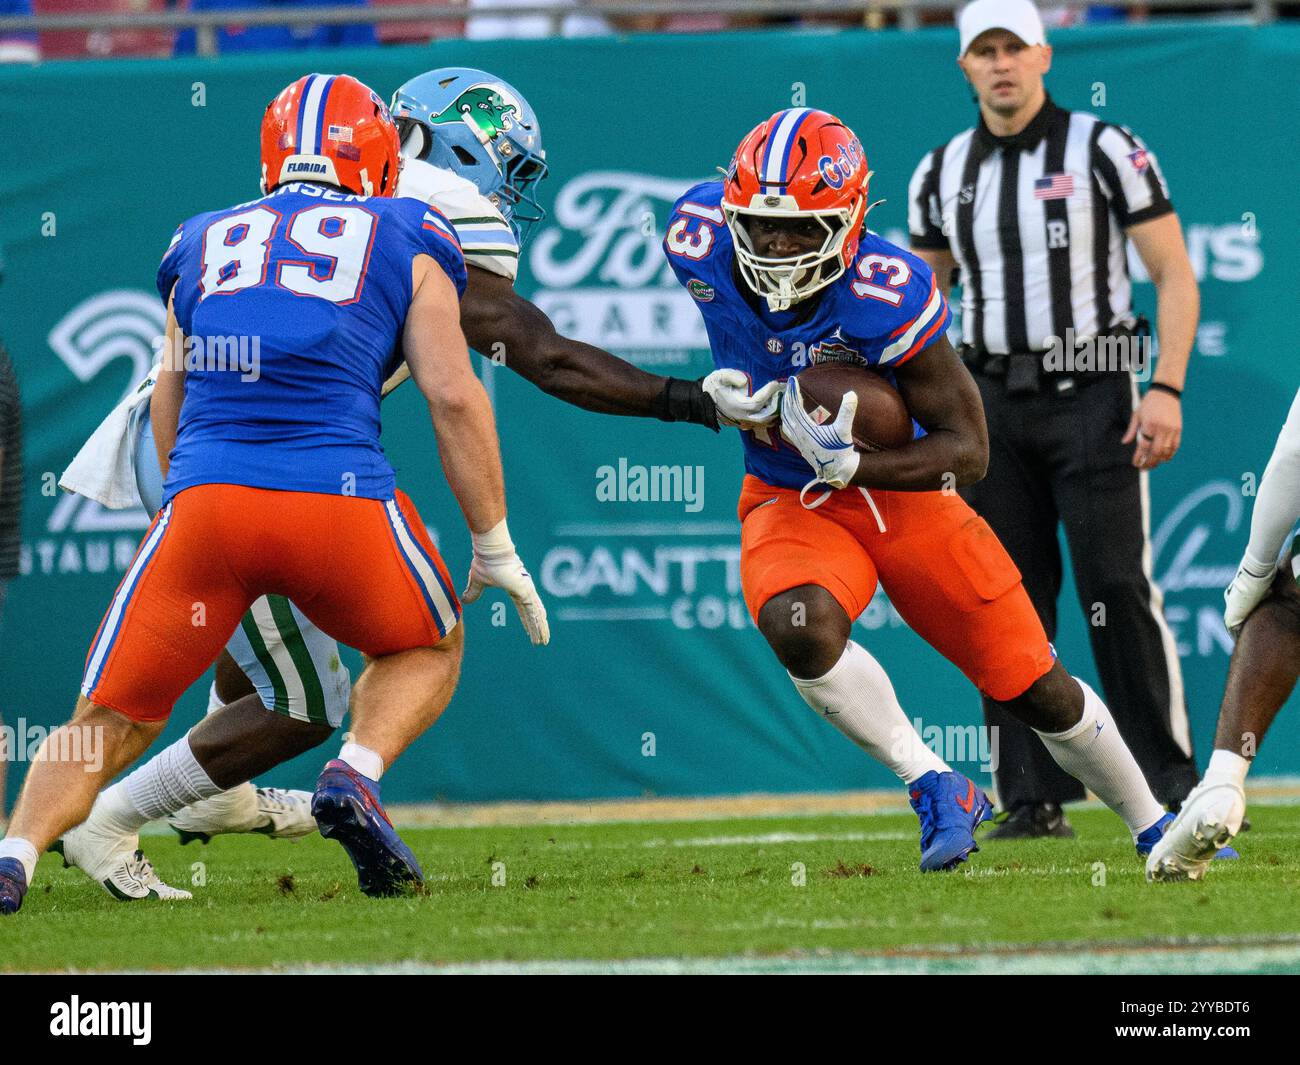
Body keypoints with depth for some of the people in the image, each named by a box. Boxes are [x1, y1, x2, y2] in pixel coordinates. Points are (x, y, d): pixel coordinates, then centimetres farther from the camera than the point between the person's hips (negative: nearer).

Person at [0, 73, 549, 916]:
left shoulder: (206, 245, 23)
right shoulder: (406, 243, 15)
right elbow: (453, 395, 7)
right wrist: (496, 548, 12)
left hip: (204, 497, 2)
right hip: (341, 494, -2)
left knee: (109, 726, 11)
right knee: (427, 648, 27)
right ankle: (357, 775, -1)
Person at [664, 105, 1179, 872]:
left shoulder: (886, 296, -31)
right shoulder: (702, 240, -21)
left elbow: (968, 450, -23)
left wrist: (847, 465, -37)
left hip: (899, 491, -2)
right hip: (790, 502, 2)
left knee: (1035, 689, 6)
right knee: (799, 627, -33)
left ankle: (1153, 824, 32)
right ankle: (936, 790, -14)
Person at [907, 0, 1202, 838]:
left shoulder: (1106, 152, -3)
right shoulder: (941, 174, 10)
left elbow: (1175, 275, -4)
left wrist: (1166, 389, -15)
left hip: (1091, 393, -4)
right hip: (991, 403, 4)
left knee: (1118, 587, -10)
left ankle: (1171, 781, -4)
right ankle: (1035, 798, 4)